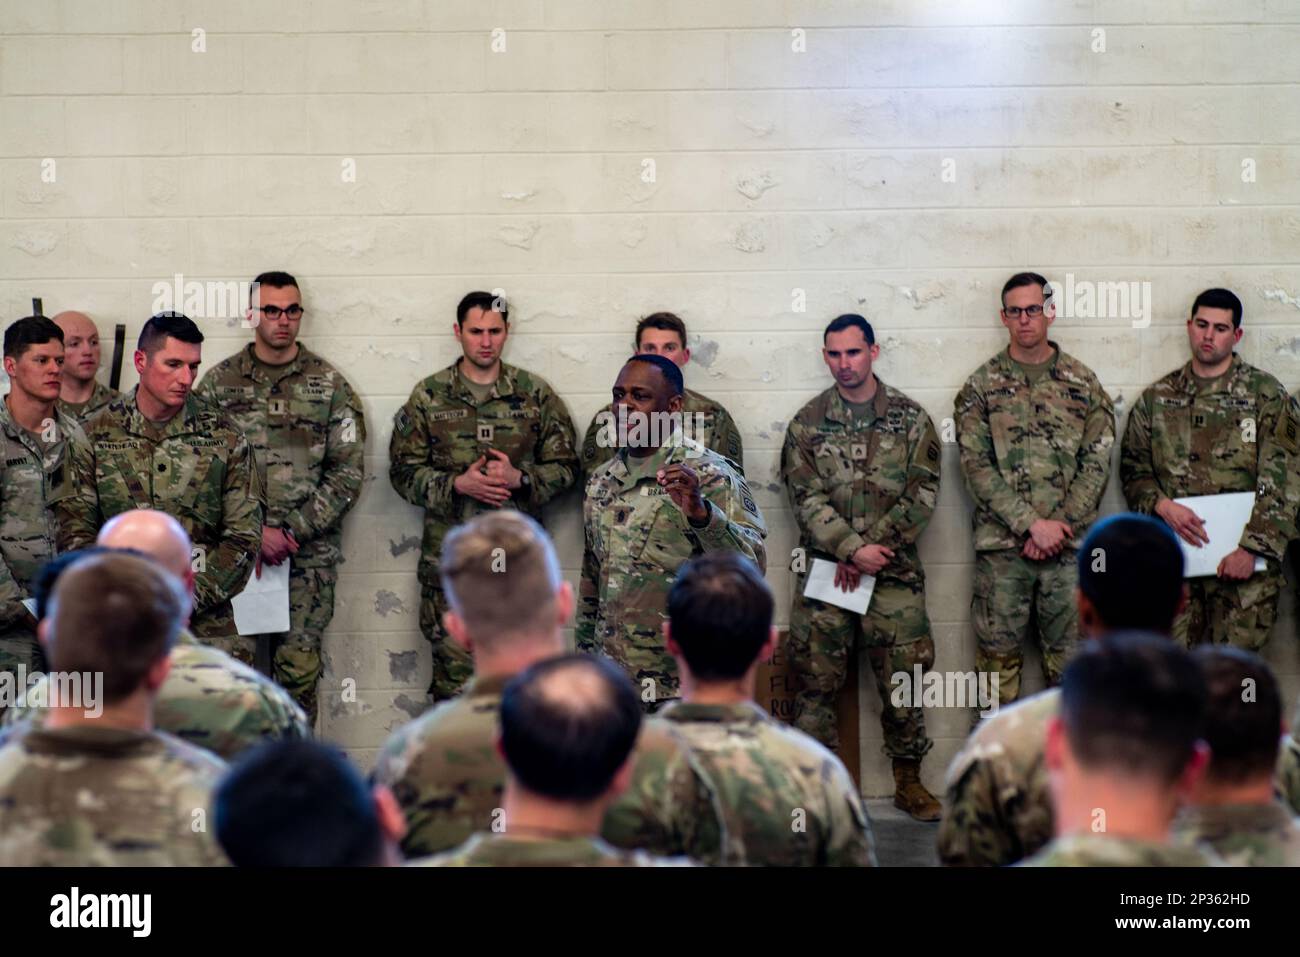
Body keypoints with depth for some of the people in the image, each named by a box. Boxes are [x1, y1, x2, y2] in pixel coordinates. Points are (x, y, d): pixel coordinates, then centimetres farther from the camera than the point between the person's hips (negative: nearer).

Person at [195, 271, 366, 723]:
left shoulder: (329, 385, 5)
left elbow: (348, 474, 0)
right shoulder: (219, 382, 5)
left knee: (298, 669, -2)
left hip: (309, 552, 0)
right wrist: (254, 531, -10)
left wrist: (291, 531, -9)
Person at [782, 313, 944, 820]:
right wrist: (853, 548, -15)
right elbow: (806, 498, -4)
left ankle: (908, 781, 18)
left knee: (903, 679, 4)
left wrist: (874, 547, -12)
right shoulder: (807, 423, 4)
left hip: (894, 573, 0)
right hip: (823, 570, 0)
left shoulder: (910, 418, 4)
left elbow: (923, 493, -2)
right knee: (815, 682, 2)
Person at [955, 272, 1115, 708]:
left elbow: (1098, 463, 2)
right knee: (998, 657, 3)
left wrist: (1058, 525, -10)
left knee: (1071, 655, 5)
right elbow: (976, 466, -5)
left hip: (1070, 545, 1)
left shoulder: (1082, 383, 7)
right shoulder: (981, 386, 3)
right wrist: (1032, 523, -14)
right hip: (1001, 545, -1)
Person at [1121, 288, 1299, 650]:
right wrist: (1162, 505, -9)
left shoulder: (1266, 394, 1)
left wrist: (1253, 548, -14)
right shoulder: (1157, 398, 11)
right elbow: (1133, 469, 12)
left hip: (1243, 559, -2)